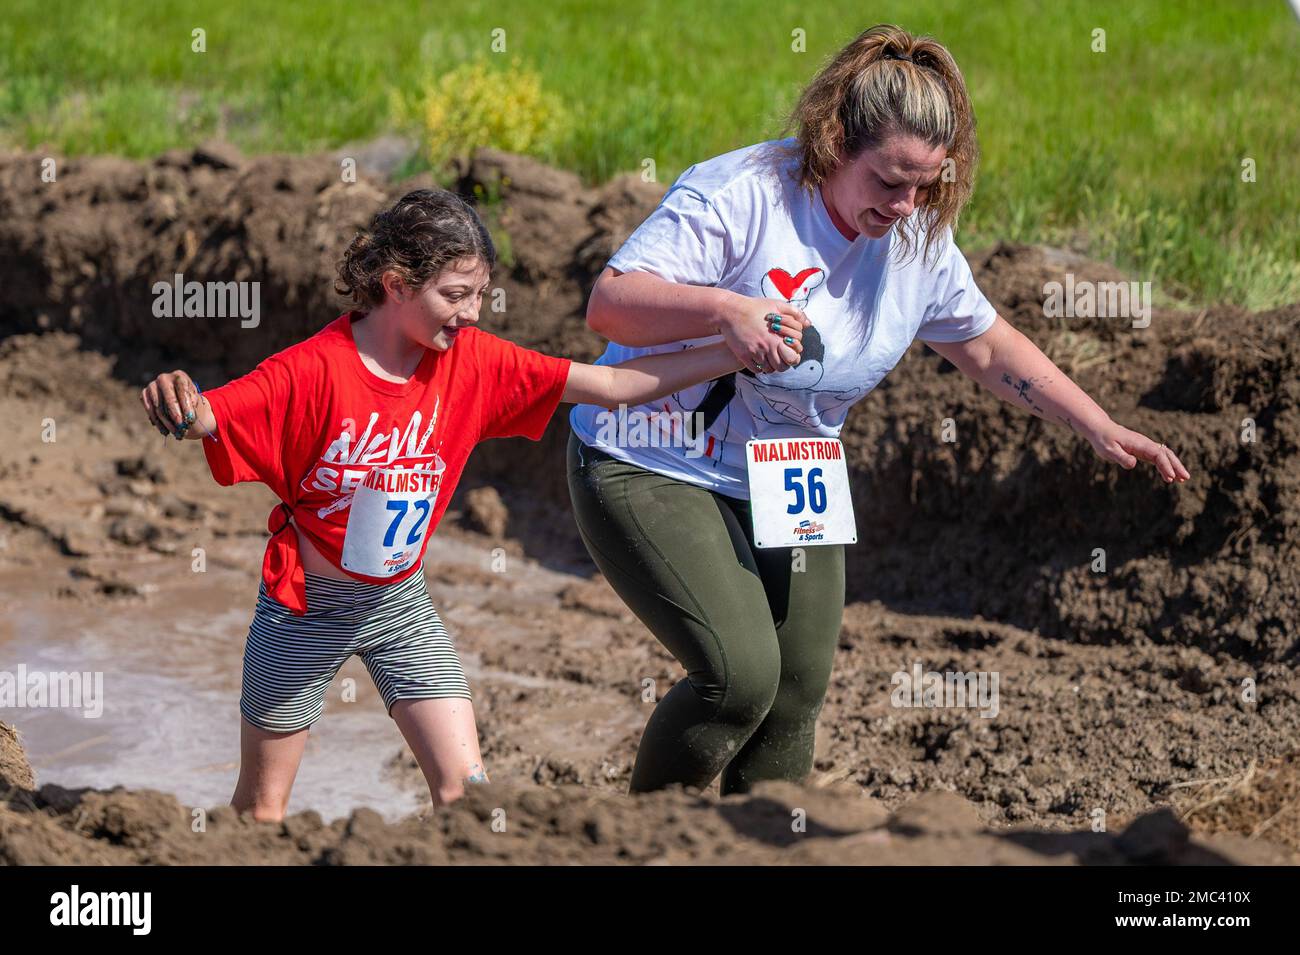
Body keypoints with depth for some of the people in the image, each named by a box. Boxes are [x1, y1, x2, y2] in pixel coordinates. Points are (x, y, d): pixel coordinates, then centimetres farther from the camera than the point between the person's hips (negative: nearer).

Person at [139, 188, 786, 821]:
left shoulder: (471, 359, -10)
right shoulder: (315, 370, -23)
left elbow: (612, 385, -9)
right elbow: (205, 418, -30)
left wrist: (739, 353, -16)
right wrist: (174, 403, -56)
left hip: (401, 603, 4)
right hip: (307, 605, -4)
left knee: (464, 785, -7)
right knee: (261, 807, 9)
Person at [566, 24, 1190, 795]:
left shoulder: (919, 241, -3)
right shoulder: (739, 194, -23)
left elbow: (989, 348, 14)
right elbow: (609, 303, -27)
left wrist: (1102, 429, 9)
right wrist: (725, 310, -44)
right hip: (654, 471, -7)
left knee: (798, 695, 7)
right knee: (742, 672, -21)